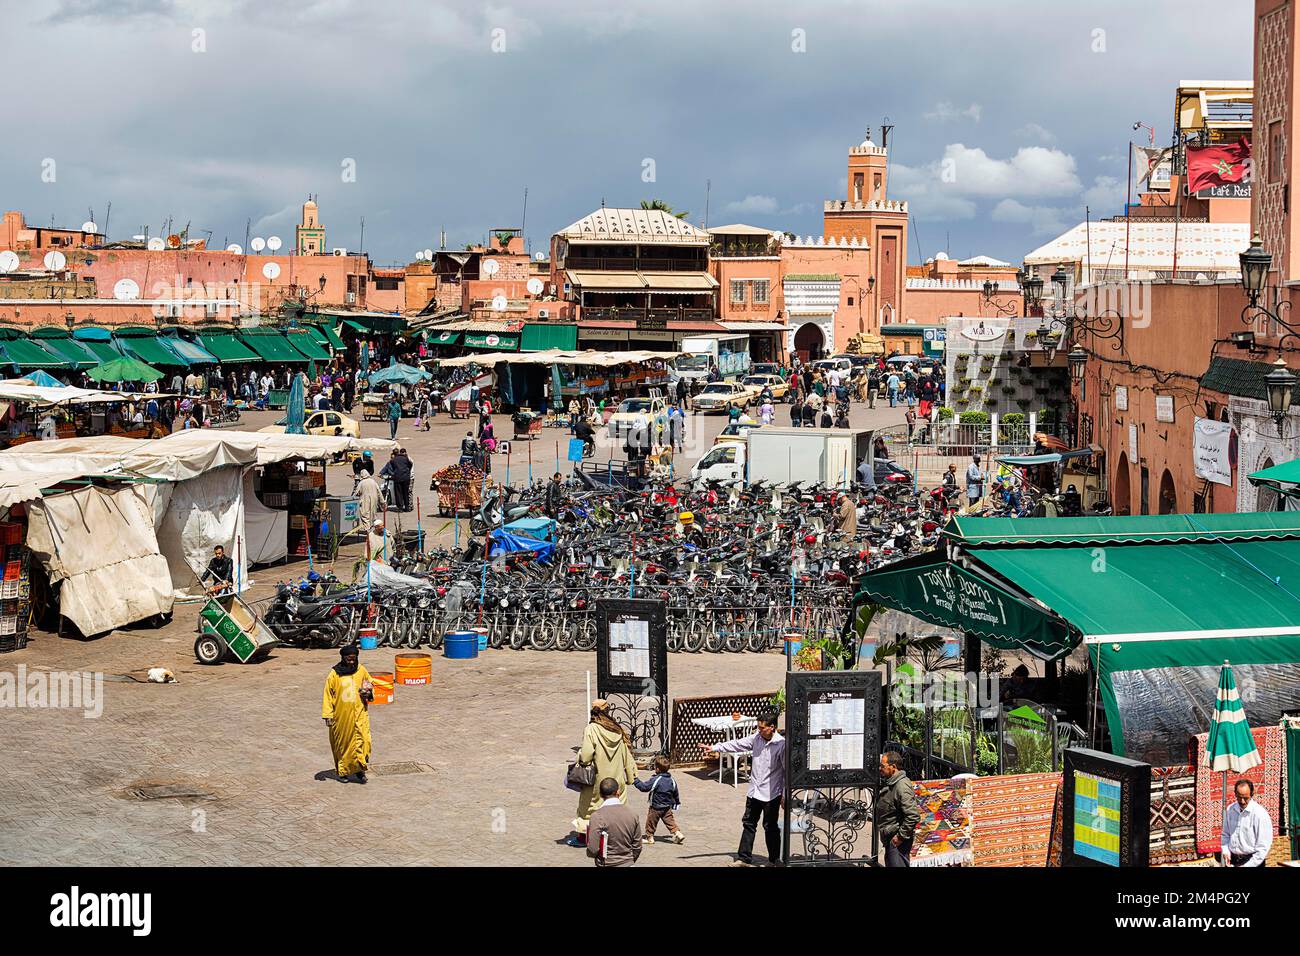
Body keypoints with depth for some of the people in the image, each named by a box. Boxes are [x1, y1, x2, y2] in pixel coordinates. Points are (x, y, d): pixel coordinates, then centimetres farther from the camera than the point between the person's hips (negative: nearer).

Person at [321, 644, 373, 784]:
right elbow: (328, 694, -3)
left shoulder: (361, 671, 2)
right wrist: (328, 715, -7)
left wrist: (369, 693, -4)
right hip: (341, 715, -1)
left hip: (359, 714, 1)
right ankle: (342, 771, 23)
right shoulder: (335, 674, -6)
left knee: (363, 739, -10)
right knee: (342, 743, 8)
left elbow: (371, 685, 19)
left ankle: (359, 769, 1)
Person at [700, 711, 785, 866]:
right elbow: (737, 744, 6)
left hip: (771, 794, -6)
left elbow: (787, 771, -14)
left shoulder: (781, 744, -16)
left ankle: (774, 861, 19)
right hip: (754, 792, 6)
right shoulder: (757, 738, 2)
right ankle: (744, 858, 20)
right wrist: (714, 748, 0)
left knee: (770, 827, 4)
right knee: (748, 824, 11)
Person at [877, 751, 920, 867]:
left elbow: (913, 816, -27)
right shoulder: (888, 784, 12)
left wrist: (901, 836, -22)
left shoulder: (902, 786, -21)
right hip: (890, 839, 11)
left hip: (898, 841, -11)